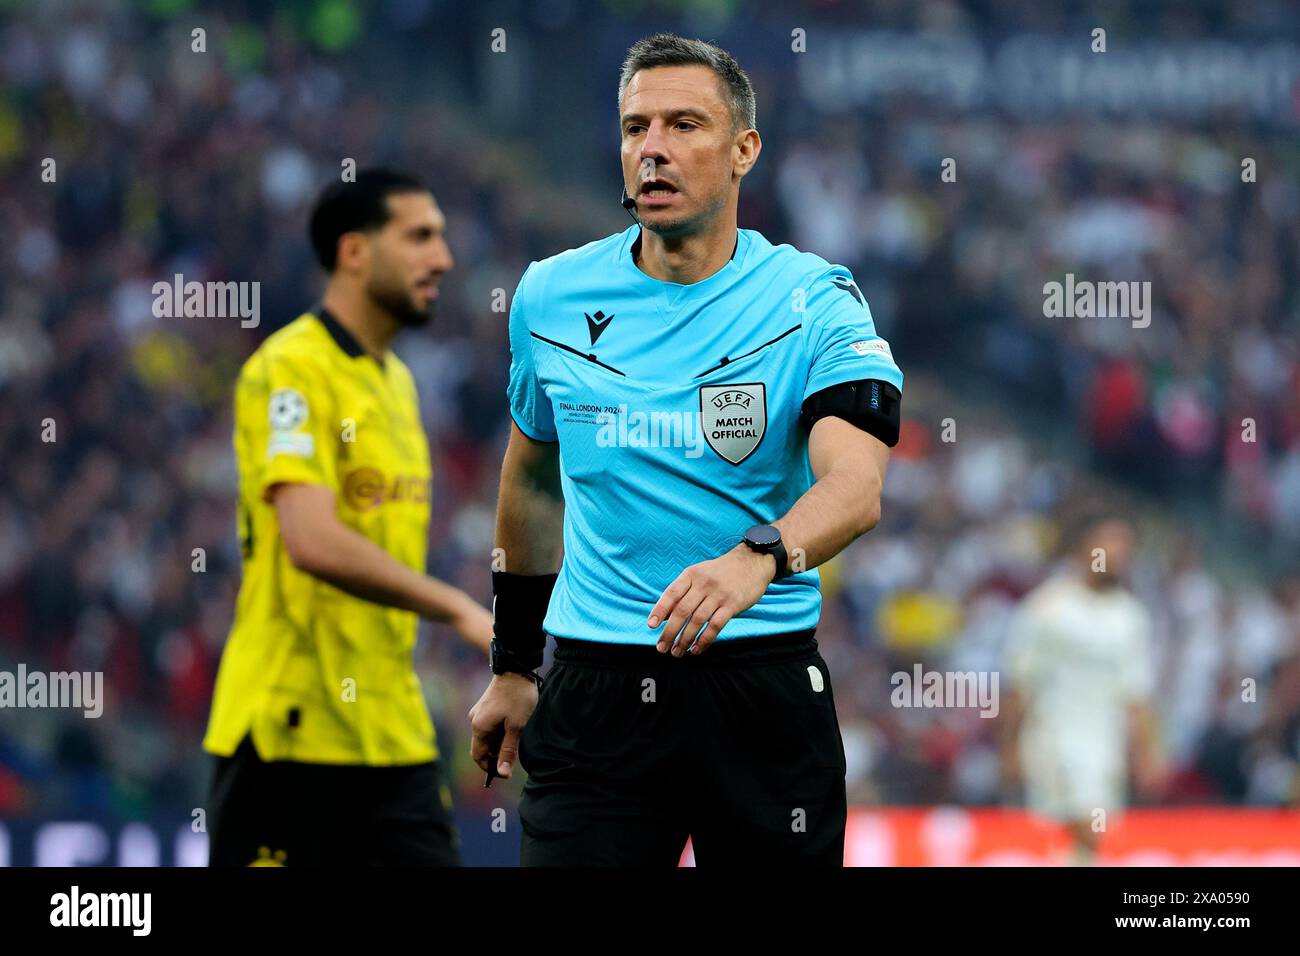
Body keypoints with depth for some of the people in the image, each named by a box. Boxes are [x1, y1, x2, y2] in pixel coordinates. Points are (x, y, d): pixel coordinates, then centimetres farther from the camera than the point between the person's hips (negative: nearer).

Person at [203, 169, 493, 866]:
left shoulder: (395, 379, 16)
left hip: (393, 731, 8)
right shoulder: (291, 371, -12)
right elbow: (314, 542, -25)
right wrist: (456, 609, -24)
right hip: (292, 731, -8)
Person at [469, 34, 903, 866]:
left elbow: (856, 485, -21)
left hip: (764, 683, -2)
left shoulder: (814, 301, -6)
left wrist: (757, 557, -42)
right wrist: (513, 668, 22)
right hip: (596, 693, 2)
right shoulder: (550, 297, 6)